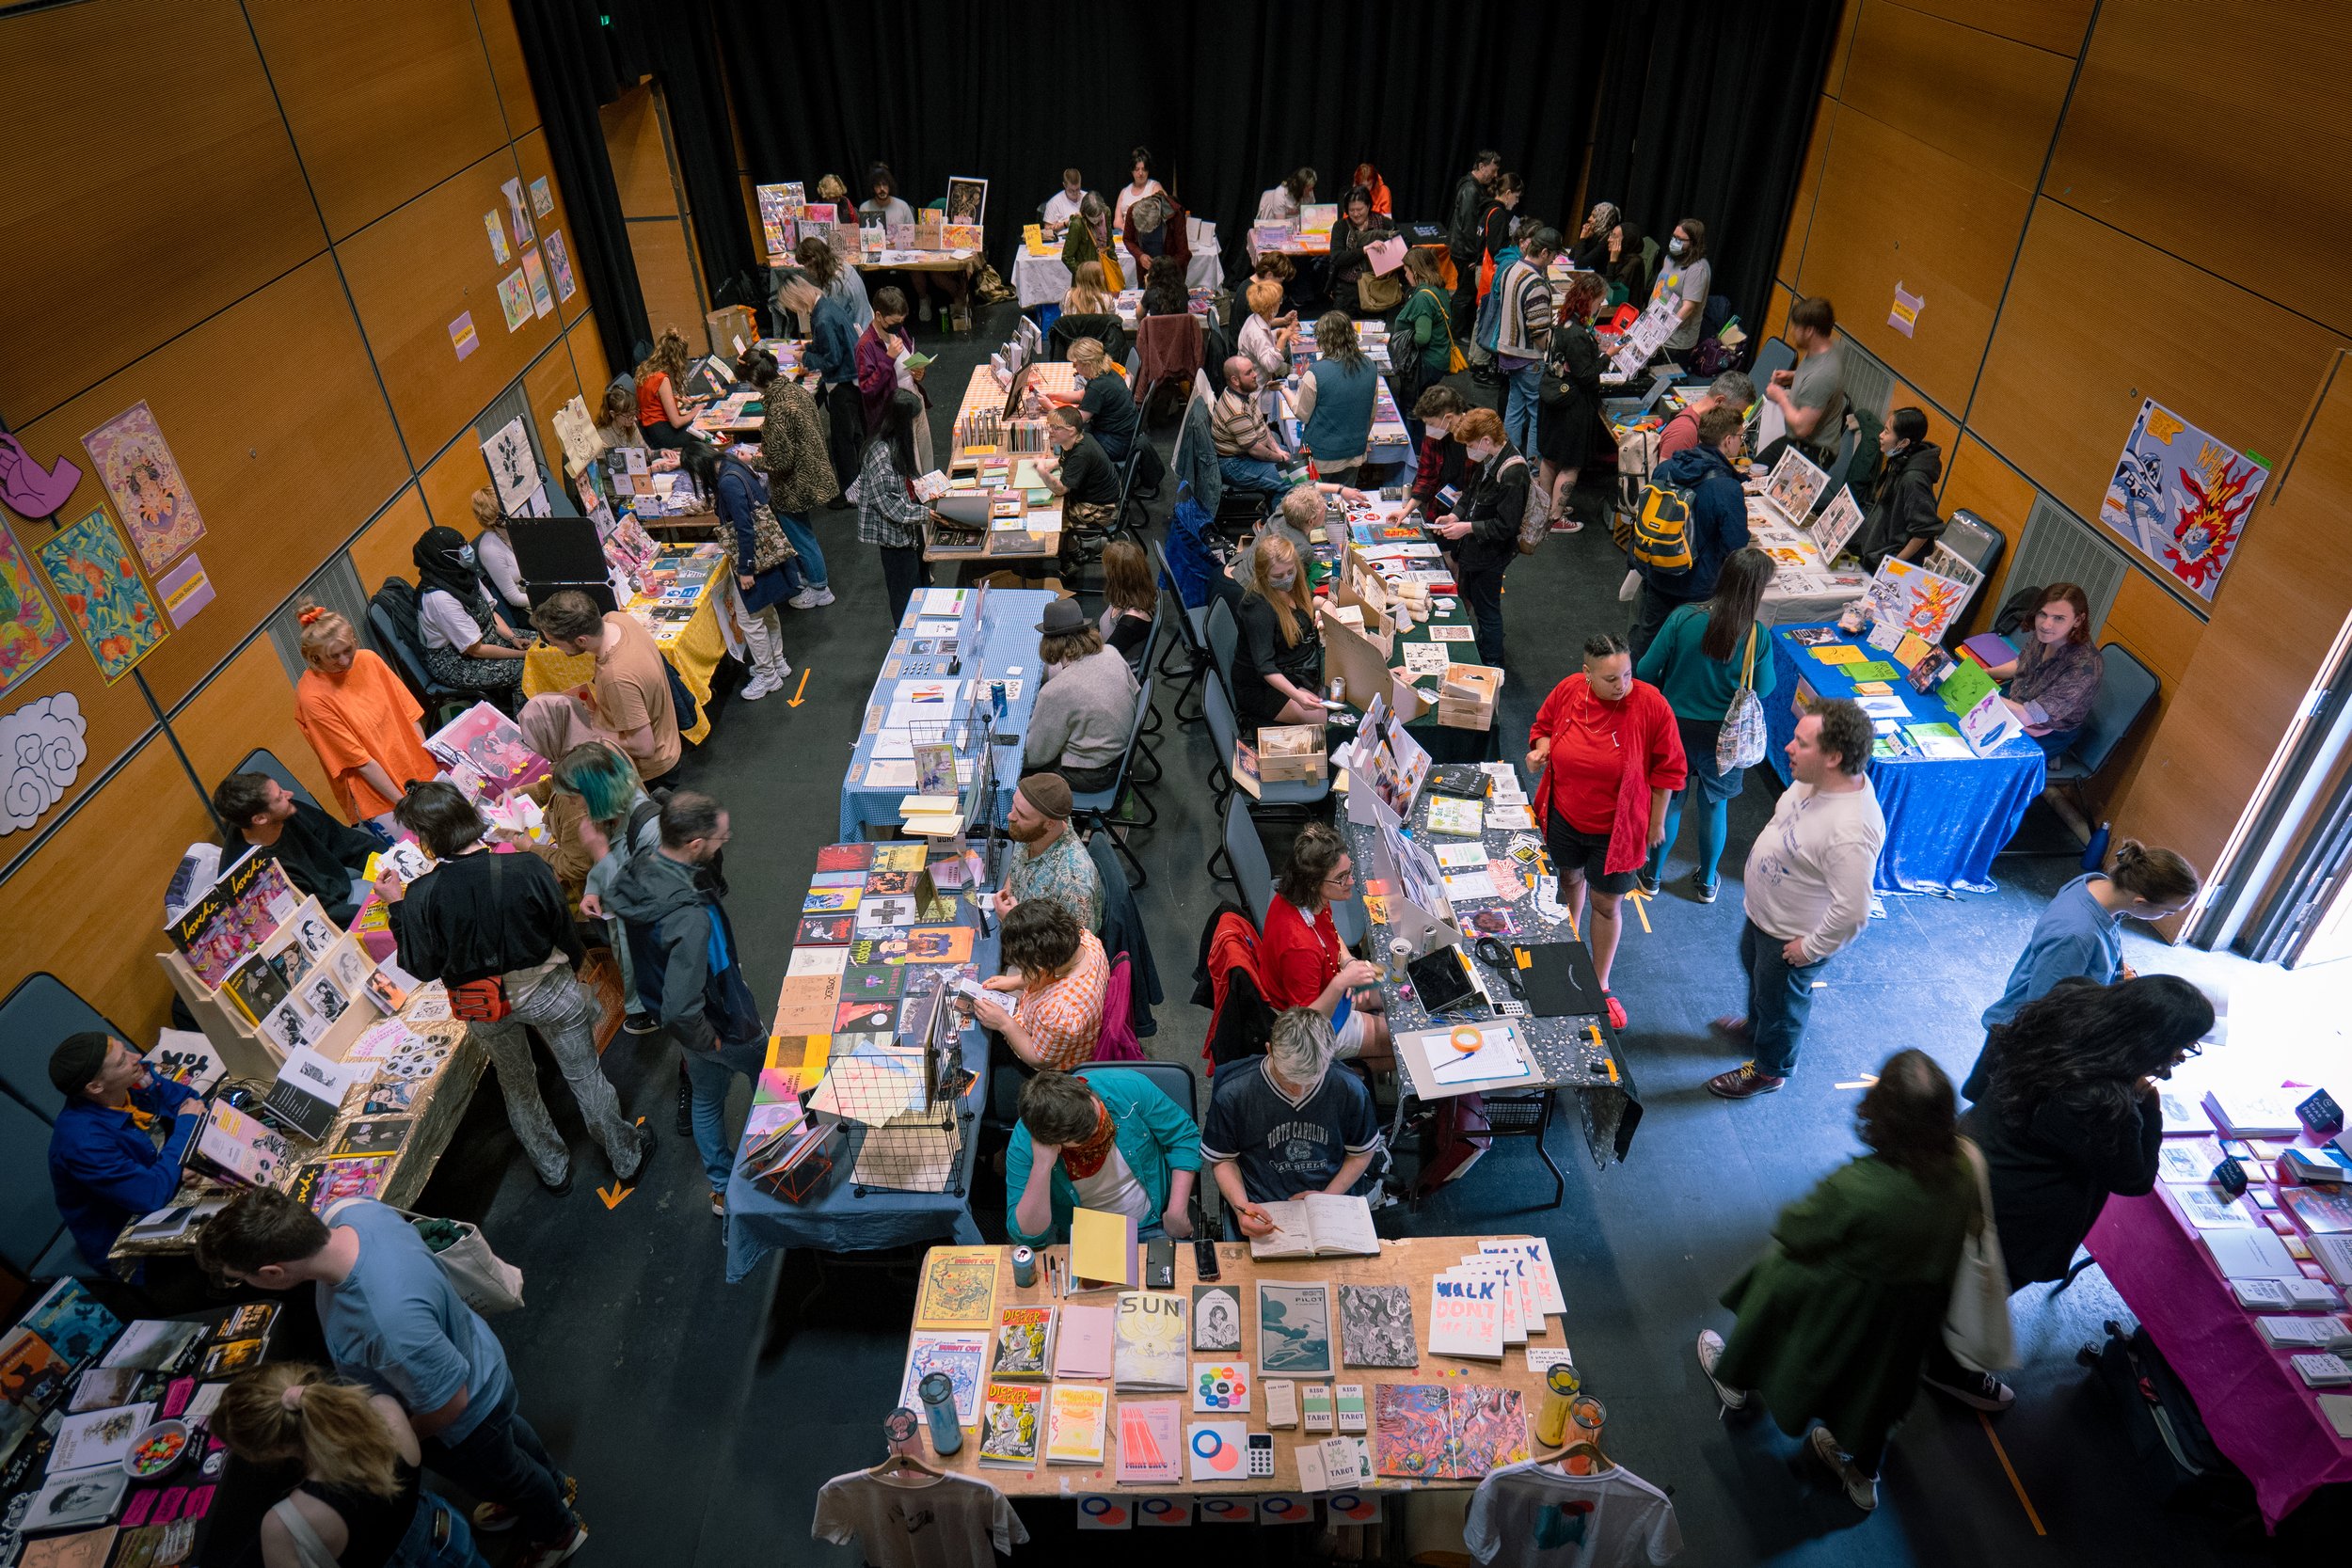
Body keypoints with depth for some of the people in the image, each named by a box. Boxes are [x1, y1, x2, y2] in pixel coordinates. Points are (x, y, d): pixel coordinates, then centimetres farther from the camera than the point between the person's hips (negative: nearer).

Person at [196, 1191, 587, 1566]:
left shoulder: (389, 1326, -50)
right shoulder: (352, 1209, -28)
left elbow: (449, 1403, -32)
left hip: (466, 1417, -7)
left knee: (503, 1475, 26)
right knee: (506, 1429, 36)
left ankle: (559, 1532, 57)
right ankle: (552, 1485, 66)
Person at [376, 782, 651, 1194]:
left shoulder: (420, 897, -25)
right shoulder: (527, 868, -27)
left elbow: (423, 969, -10)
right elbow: (566, 934, -13)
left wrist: (397, 908, -1)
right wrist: (576, 962, 10)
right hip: (547, 990, -1)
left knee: (516, 1086, 28)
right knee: (585, 1075, 20)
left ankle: (552, 1169, 47)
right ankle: (626, 1156, 40)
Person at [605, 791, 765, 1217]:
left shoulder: (639, 873, -15)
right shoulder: (690, 918, -42)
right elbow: (680, 1008, -41)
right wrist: (707, 1041, -20)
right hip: (723, 1025, -7)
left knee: (707, 1100, 27)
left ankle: (721, 1190, 49)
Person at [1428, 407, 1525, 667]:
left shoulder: (1512, 473, -27)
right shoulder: (1485, 462, 0)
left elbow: (1505, 527, -25)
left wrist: (1468, 527, -23)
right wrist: (1455, 516, 0)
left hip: (1489, 556, -9)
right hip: (1471, 548, 9)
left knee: (1487, 611, 7)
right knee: (1468, 601, 23)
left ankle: (1492, 664, 27)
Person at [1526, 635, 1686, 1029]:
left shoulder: (1651, 704, -22)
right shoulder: (1568, 691, -13)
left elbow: (1667, 769, -10)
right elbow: (1543, 726, 8)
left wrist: (1656, 822, -4)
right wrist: (1541, 748, -15)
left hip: (1616, 827, -3)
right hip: (1565, 816, 3)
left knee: (1606, 904, 8)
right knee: (1571, 879, 26)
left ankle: (1600, 986, 28)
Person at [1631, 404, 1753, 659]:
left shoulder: (1664, 468, -7)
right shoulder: (1728, 489, -25)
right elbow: (1737, 552, -20)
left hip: (1653, 576, 6)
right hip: (1696, 589, -6)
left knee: (1646, 640, 24)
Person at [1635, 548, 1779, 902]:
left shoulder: (1683, 618, -21)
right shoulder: (1757, 637, -20)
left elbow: (1646, 670, -14)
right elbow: (1764, 690, -6)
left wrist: (1663, 694, 7)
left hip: (1673, 726, 0)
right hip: (1722, 736, 0)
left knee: (1668, 801, 20)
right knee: (1715, 806, 21)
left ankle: (1653, 874, 37)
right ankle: (1706, 882, 39)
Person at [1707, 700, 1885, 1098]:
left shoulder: (1850, 831, -42)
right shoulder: (1818, 778, -16)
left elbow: (1852, 911, -36)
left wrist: (1812, 948, -22)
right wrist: (1762, 851, 13)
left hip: (1791, 938, -8)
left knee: (1779, 1004, 20)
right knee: (1754, 968, 34)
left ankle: (1768, 1069, 48)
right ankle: (1755, 1025, 64)